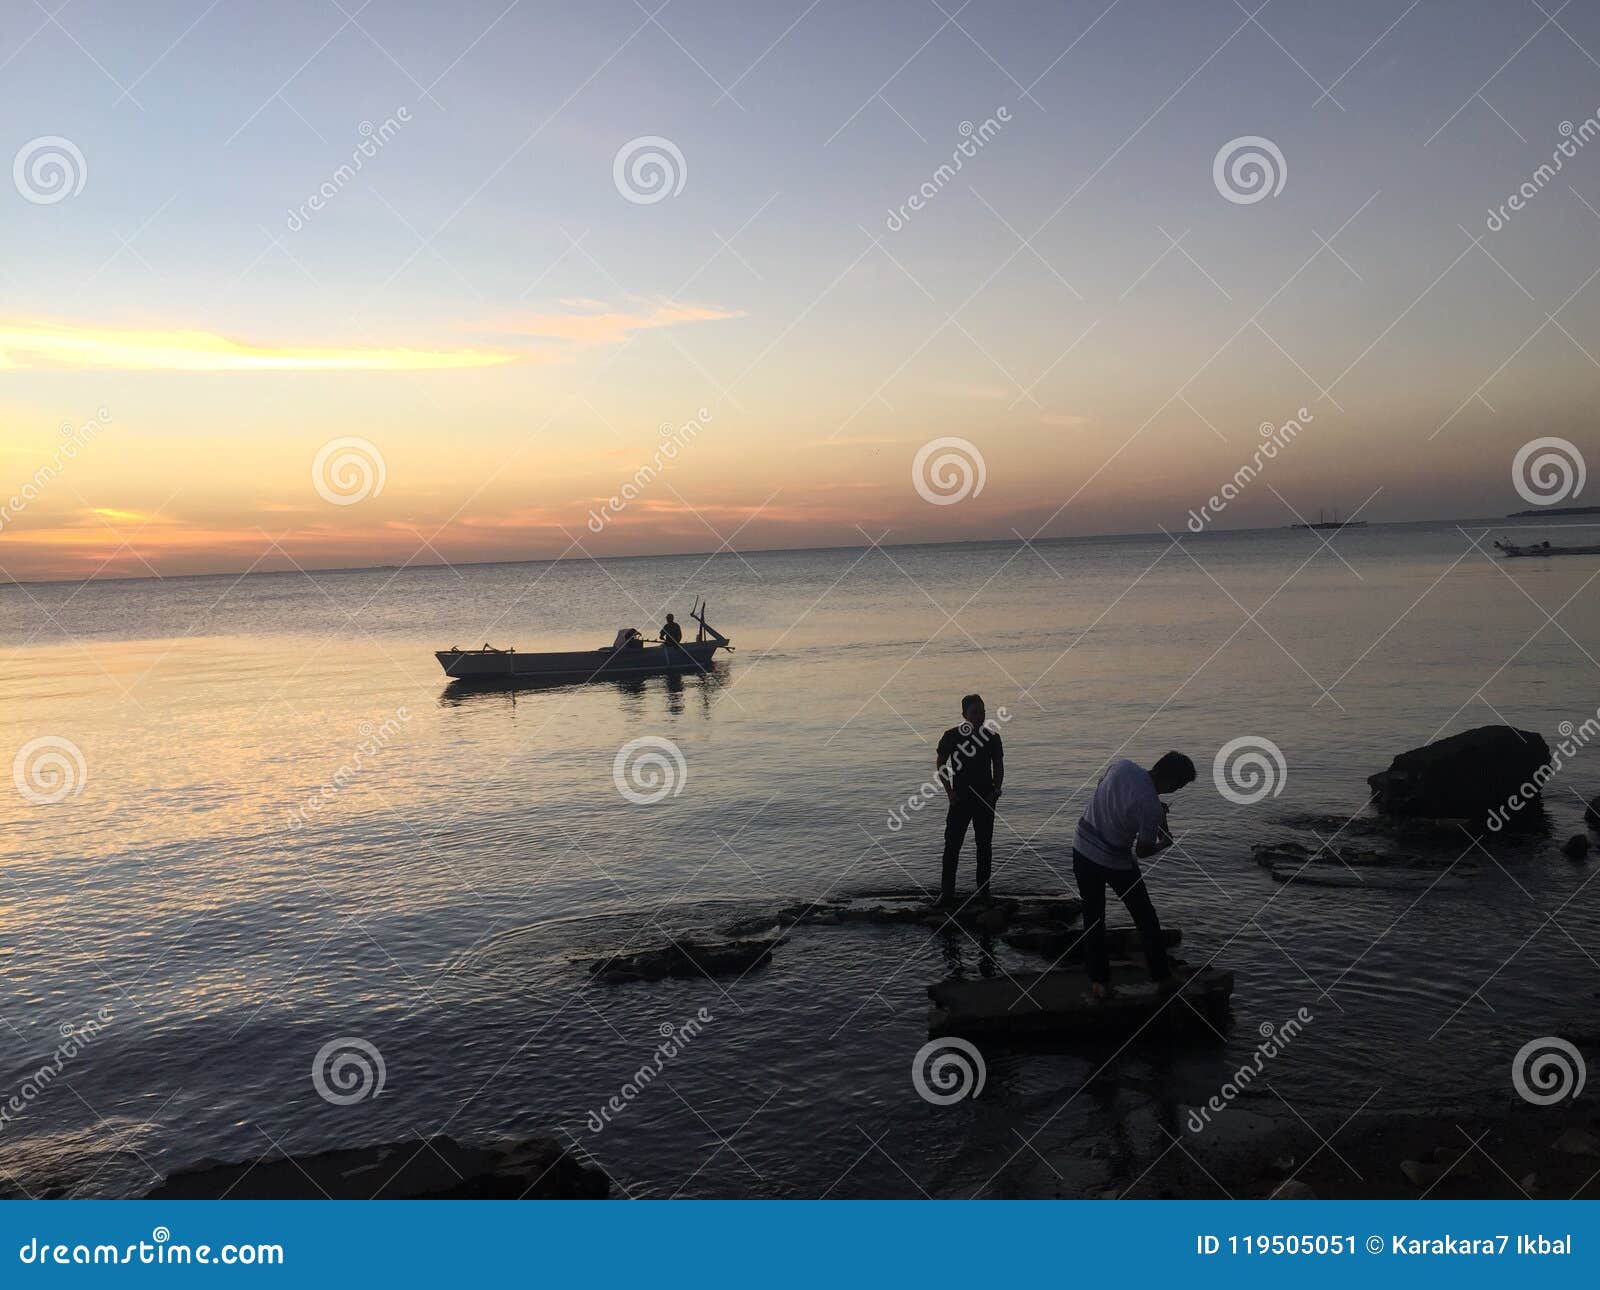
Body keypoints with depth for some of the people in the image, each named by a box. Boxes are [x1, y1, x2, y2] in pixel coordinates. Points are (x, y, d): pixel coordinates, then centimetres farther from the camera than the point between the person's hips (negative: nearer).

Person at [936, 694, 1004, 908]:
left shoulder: (992, 737, -1)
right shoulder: (952, 736, -6)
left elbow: (998, 766, 7)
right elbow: (940, 764, 3)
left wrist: (996, 790, -5)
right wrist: (949, 791, -5)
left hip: (985, 798, 2)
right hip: (960, 797, -1)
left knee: (984, 844, 7)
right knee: (952, 844, -5)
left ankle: (983, 890, 18)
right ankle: (947, 892, 0)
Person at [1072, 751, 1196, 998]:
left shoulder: (1122, 764, -12)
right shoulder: (1152, 807, -27)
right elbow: (1142, 851, -16)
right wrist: (1165, 843, 6)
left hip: (1082, 850, 5)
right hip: (1115, 863, -5)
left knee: (1093, 917, 15)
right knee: (1145, 917, 17)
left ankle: (1098, 981, 19)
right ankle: (1162, 976, 27)